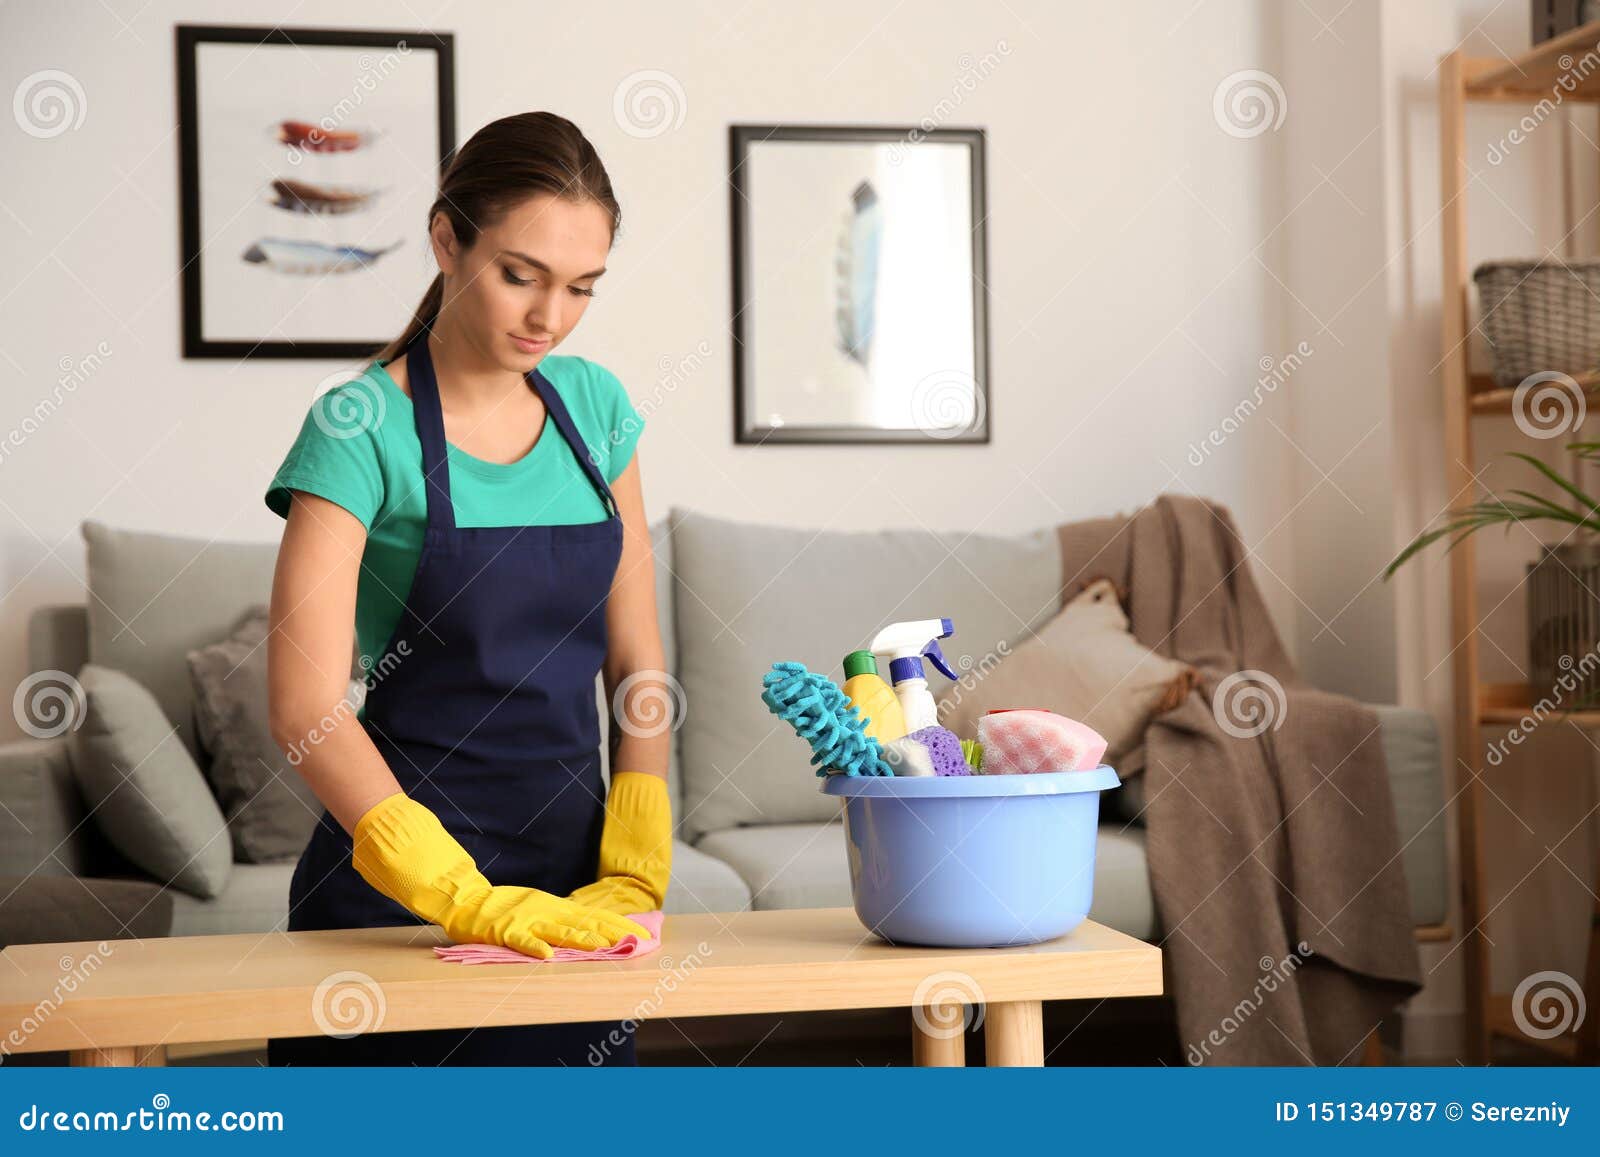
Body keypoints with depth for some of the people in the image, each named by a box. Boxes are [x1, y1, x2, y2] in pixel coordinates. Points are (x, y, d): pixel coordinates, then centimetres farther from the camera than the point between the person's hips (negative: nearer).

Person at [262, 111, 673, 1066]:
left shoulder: (595, 406, 5)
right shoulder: (362, 430, -12)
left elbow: (637, 665, 6)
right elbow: (307, 709, -20)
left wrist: (635, 877, -4)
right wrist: (465, 898, -27)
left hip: (570, 871, 5)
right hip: (400, 884, -4)